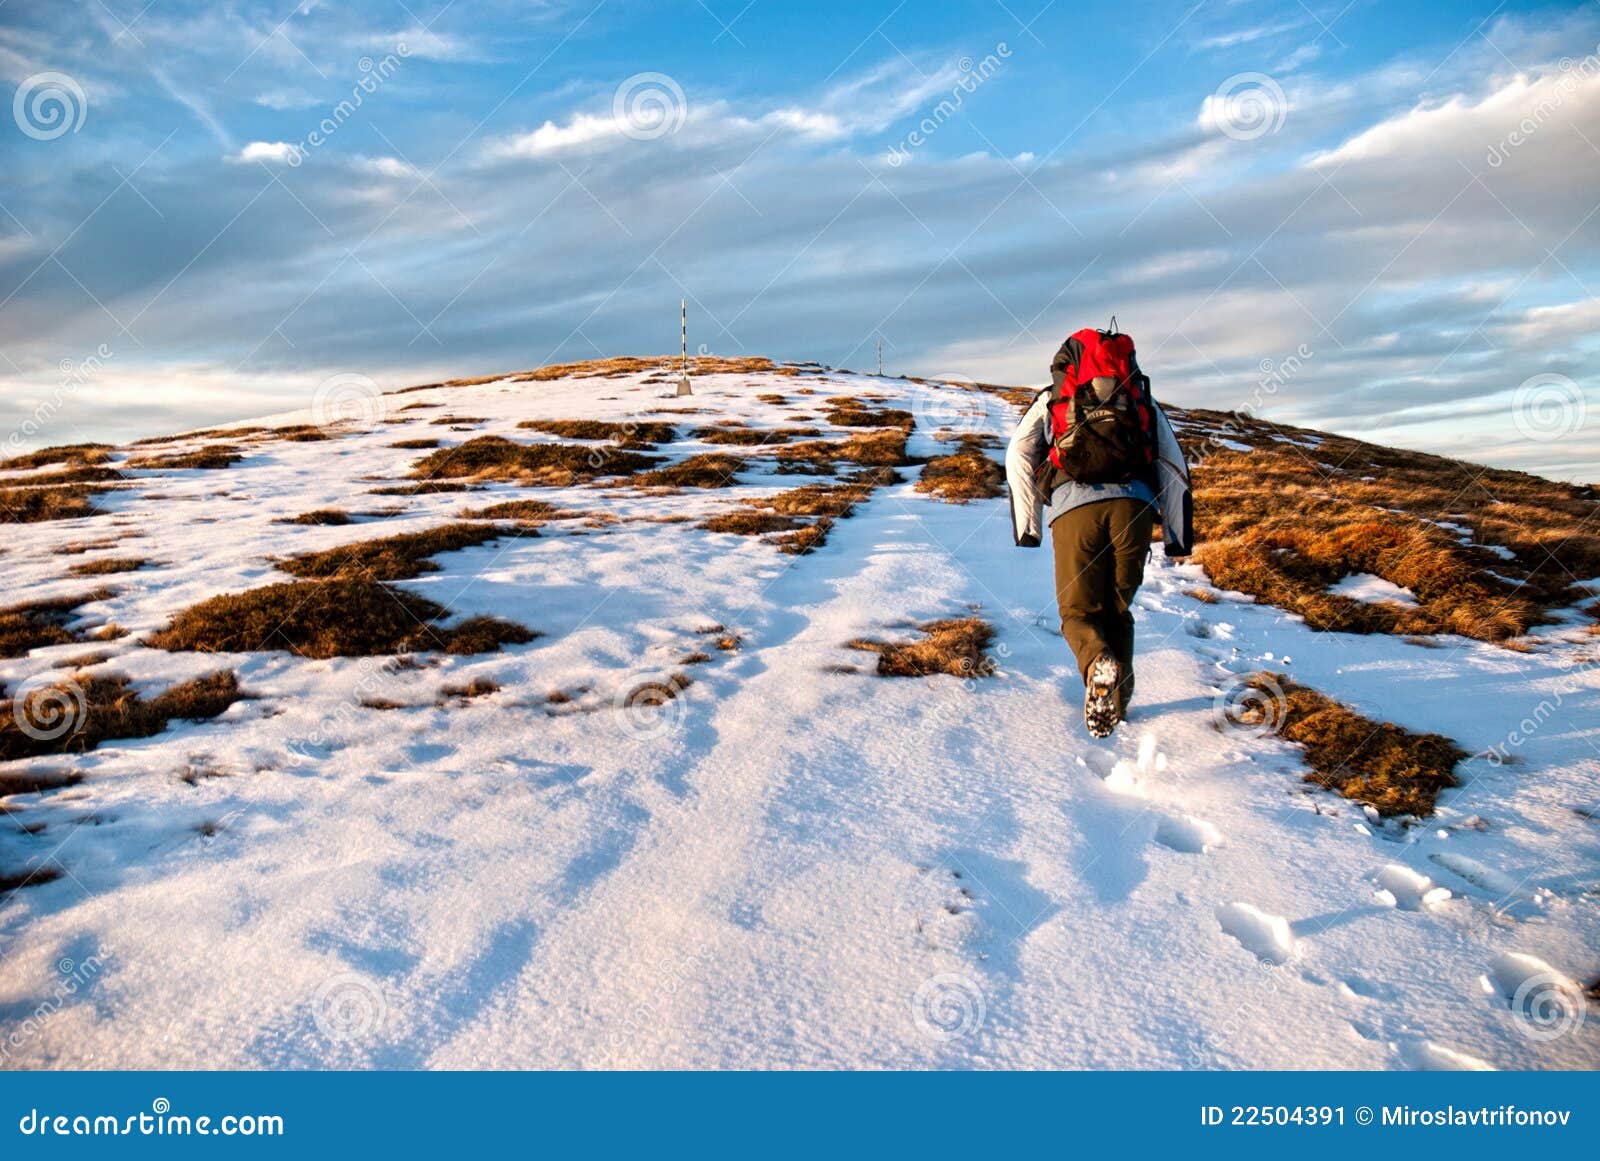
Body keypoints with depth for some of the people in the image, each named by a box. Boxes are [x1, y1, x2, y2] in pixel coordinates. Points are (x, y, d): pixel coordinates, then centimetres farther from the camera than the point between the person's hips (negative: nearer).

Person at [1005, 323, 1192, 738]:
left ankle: (1098, 664, -26)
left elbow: (1018, 457, 14)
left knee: (1079, 609, 6)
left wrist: (1027, 527, 12)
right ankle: (1116, 703, 10)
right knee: (1117, 609, 19)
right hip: (1134, 504, 2)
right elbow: (1173, 466, 23)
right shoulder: (1144, 399, 30)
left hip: (1074, 506, -2)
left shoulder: (1052, 397, 26)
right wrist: (1178, 535, 22)